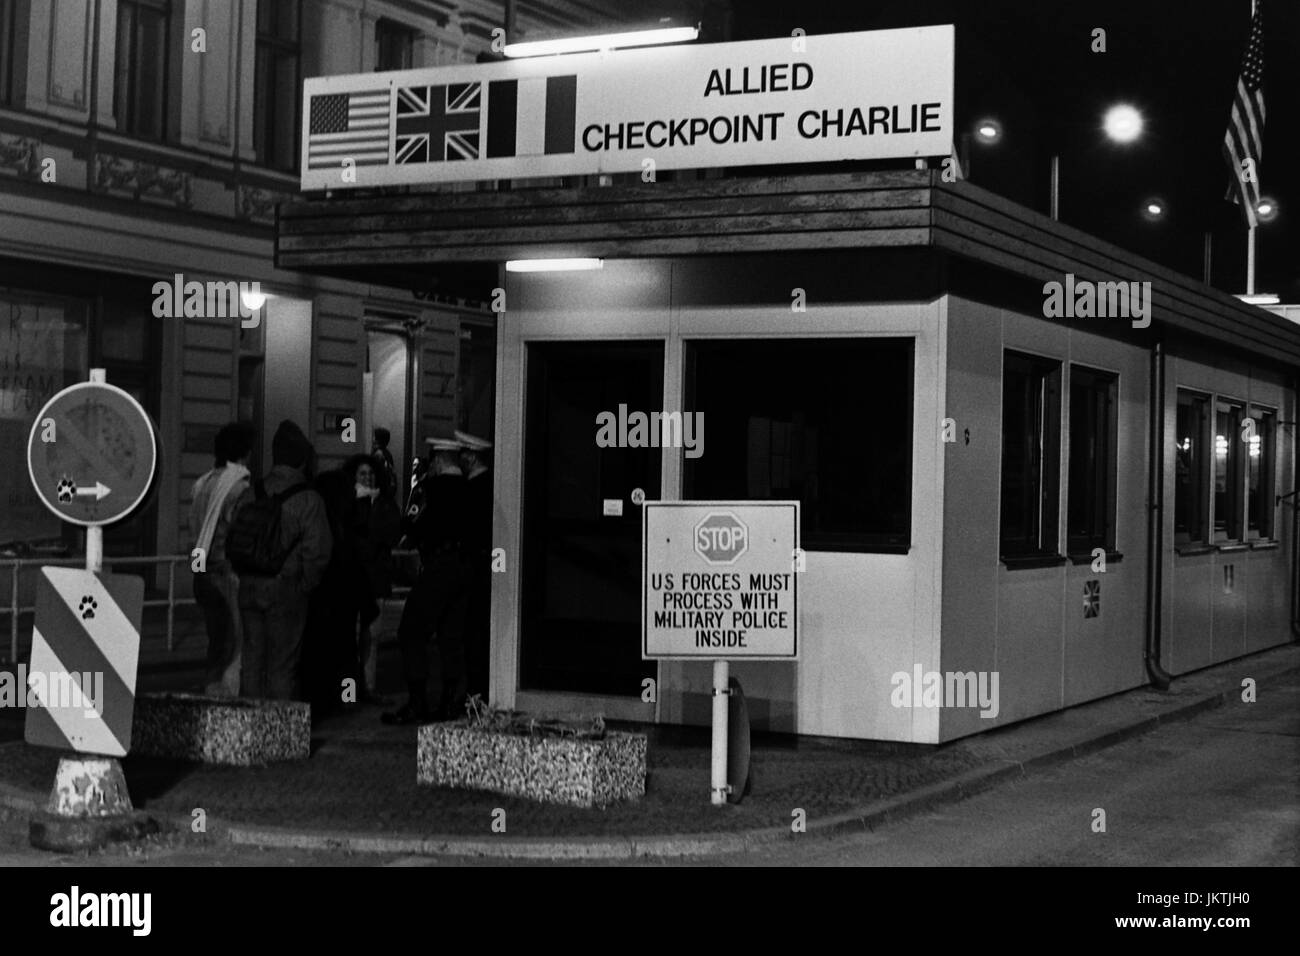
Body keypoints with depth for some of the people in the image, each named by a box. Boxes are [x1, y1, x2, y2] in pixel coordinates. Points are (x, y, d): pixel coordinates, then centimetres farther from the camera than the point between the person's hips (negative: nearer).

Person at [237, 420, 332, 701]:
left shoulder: (249, 496, 5)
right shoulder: (309, 500, -9)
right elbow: (316, 551, -13)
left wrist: (246, 577, 14)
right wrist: (306, 586, 0)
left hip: (250, 590, 4)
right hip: (287, 592, -4)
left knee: (252, 660, 12)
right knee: (282, 665, 2)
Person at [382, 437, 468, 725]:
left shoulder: (441, 487, -12)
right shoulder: (466, 488, 11)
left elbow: (428, 528, -17)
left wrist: (411, 523, 2)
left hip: (439, 568, -8)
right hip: (462, 568, 8)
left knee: (412, 633, -3)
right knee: (451, 636, 12)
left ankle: (417, 704, -5)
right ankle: (449, 703, 14)